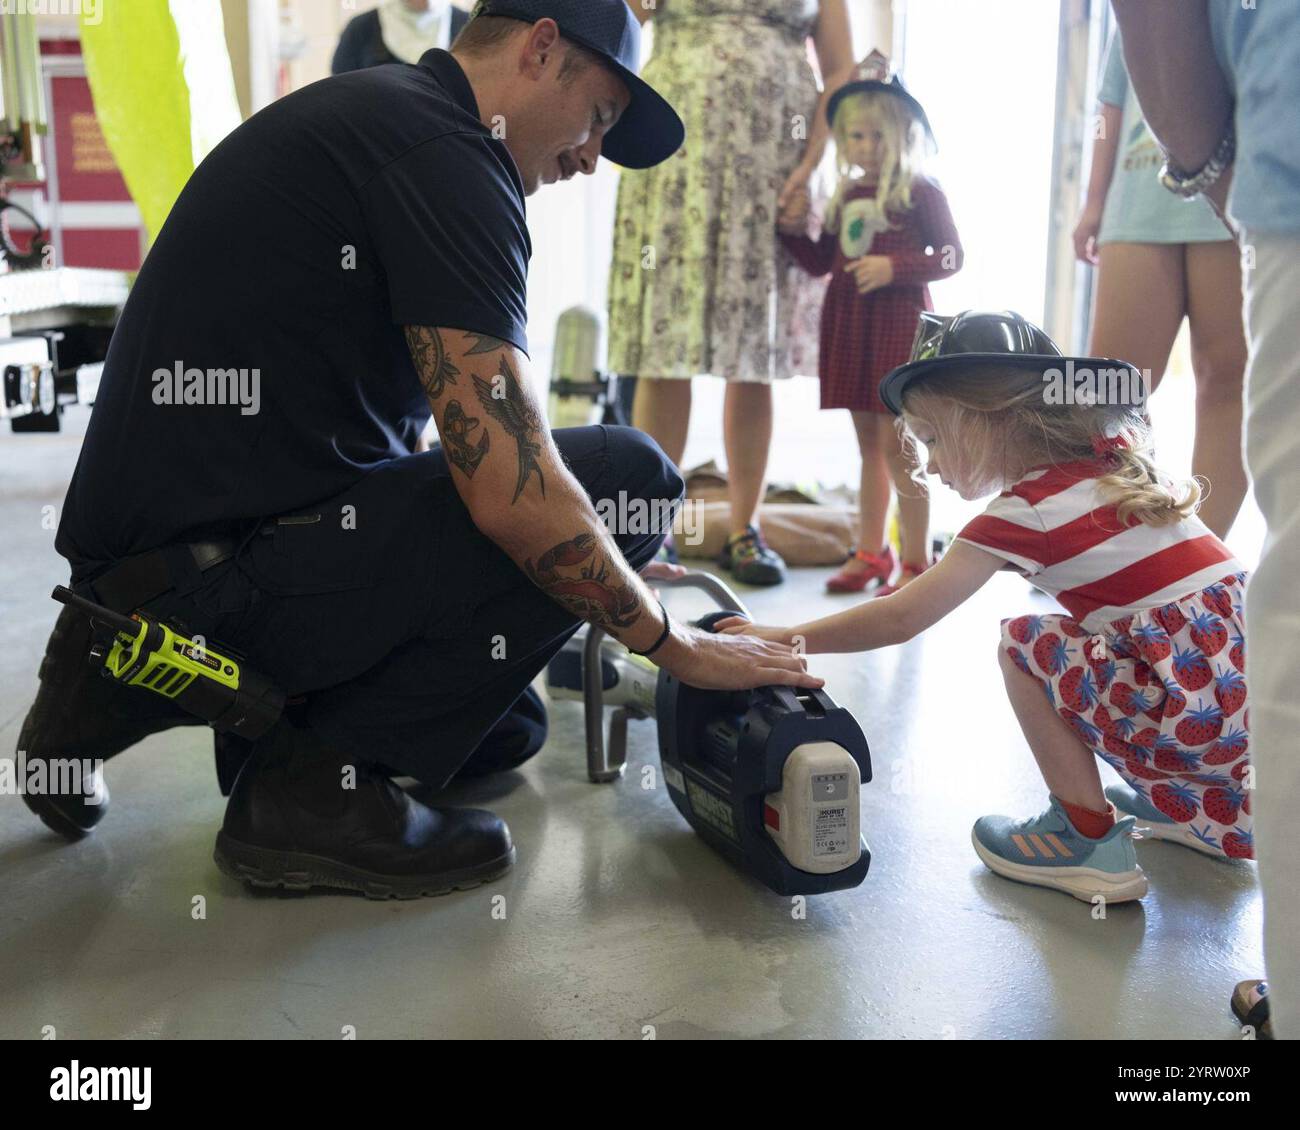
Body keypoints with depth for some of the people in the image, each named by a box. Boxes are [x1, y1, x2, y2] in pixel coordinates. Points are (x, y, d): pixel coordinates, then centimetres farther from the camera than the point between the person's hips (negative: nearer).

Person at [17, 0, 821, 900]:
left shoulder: (371, 114, 19)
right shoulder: (445, 154, -13)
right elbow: (512, 492, -21)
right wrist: (674, 645, -6)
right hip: (222, 567, -10)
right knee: (624, 478, -10)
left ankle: (141, 684, 15)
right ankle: (317, 786, -7)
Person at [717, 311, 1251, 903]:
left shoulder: (1030, 507, -9)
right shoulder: (1119, 470, 12)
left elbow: (902, 617, -10)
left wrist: (787, 638, -1)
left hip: (1200, 711, -8)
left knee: (1025, 643, 0)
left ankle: (1089, 840, 3)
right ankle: (1184, 803, 27)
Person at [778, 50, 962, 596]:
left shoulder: (920, 191, -4)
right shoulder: (846, 196, 13)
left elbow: (951, 256, -6)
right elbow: (821, 262, 17)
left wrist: (894, 267, -17)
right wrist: (795, 230, 2)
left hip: (900, 321, -6)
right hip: (850, 323, 7)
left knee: (897, 443, -7)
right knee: (868, 443, 12)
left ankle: (916, 560, 1)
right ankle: (871, 551, 20)